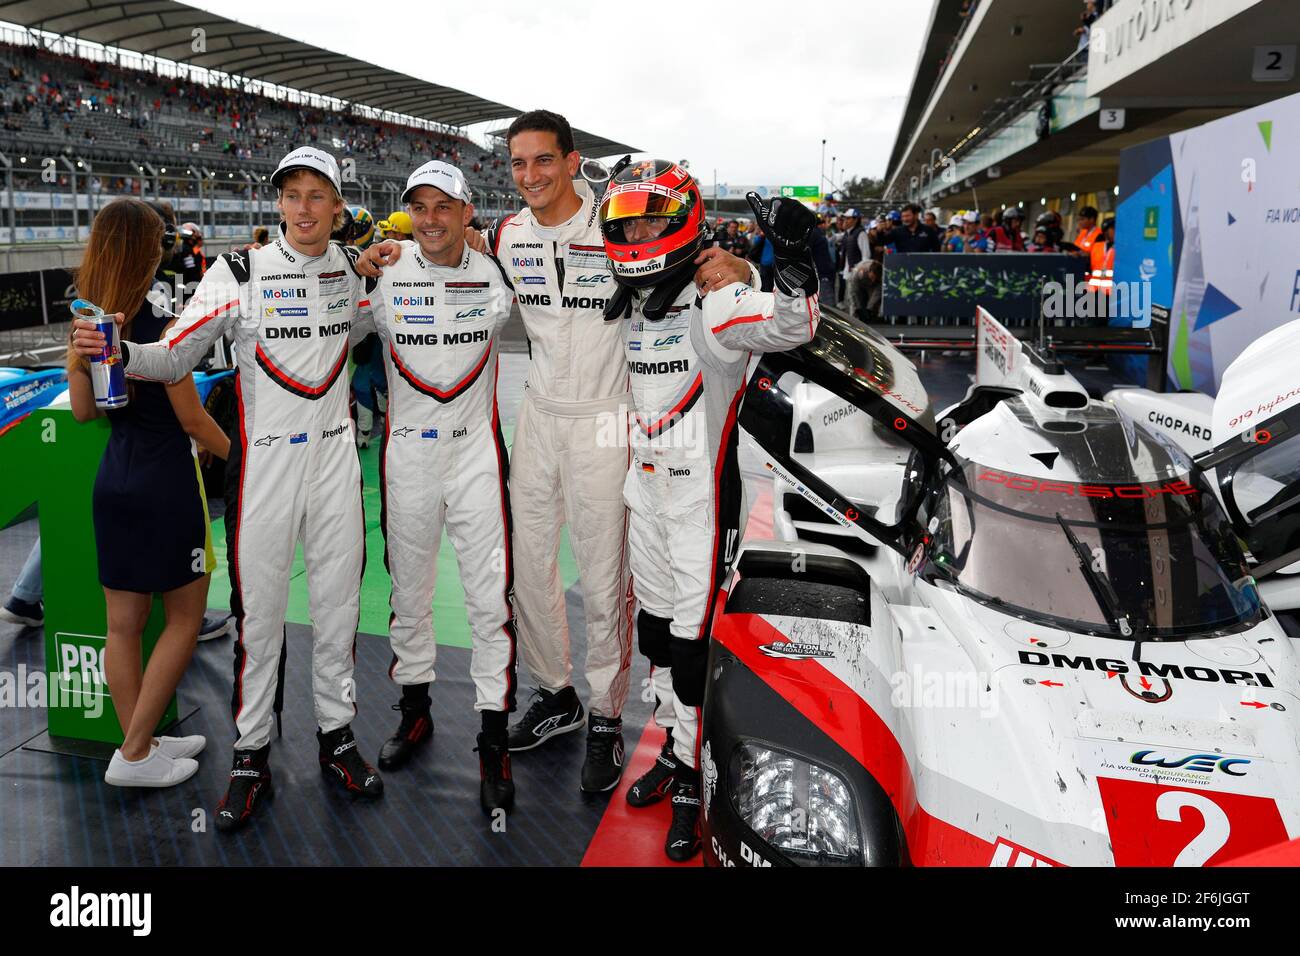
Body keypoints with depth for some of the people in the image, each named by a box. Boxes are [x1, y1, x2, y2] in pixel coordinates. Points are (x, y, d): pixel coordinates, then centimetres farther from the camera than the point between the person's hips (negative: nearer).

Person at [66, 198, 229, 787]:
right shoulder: (161, 327, -16)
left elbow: (83, 410, 13)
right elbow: (192, 418, -12)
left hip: (113, 483, 7)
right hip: (167, 484, -7)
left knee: (123, 624, 12)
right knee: (184, 619, 7)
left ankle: (141, 743, 25)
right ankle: (134, 756, 9)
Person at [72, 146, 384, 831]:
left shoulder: (353, 271, 6)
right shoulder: (238, 273, -6)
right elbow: (175, 358, -8)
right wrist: (120, 352, -28)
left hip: (334, 453, 3)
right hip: (264, 458, -3)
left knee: (338, 600, 10)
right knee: (259, 608, 2)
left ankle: (336, 736, 27)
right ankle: (251, 758, 18)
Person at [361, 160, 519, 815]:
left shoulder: (495, 277, 0)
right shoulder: (384, 275, -2)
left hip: (477, 452, -1)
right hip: (407, 457, 1)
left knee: (491, 599, -2)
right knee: (409, 592, 14)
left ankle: (493, 741, 9)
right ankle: (414, 709, 34)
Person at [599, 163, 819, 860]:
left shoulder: (712, 304, -16)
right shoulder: (629, 310, 9)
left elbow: (791, 325, -31)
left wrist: (791, 260, -44)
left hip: (702, 493, -8)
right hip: (645, 489, 8)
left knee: (694, 638, -2)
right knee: (657, 624, 17)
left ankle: (694, 785, 13)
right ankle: (675, 751, 34)